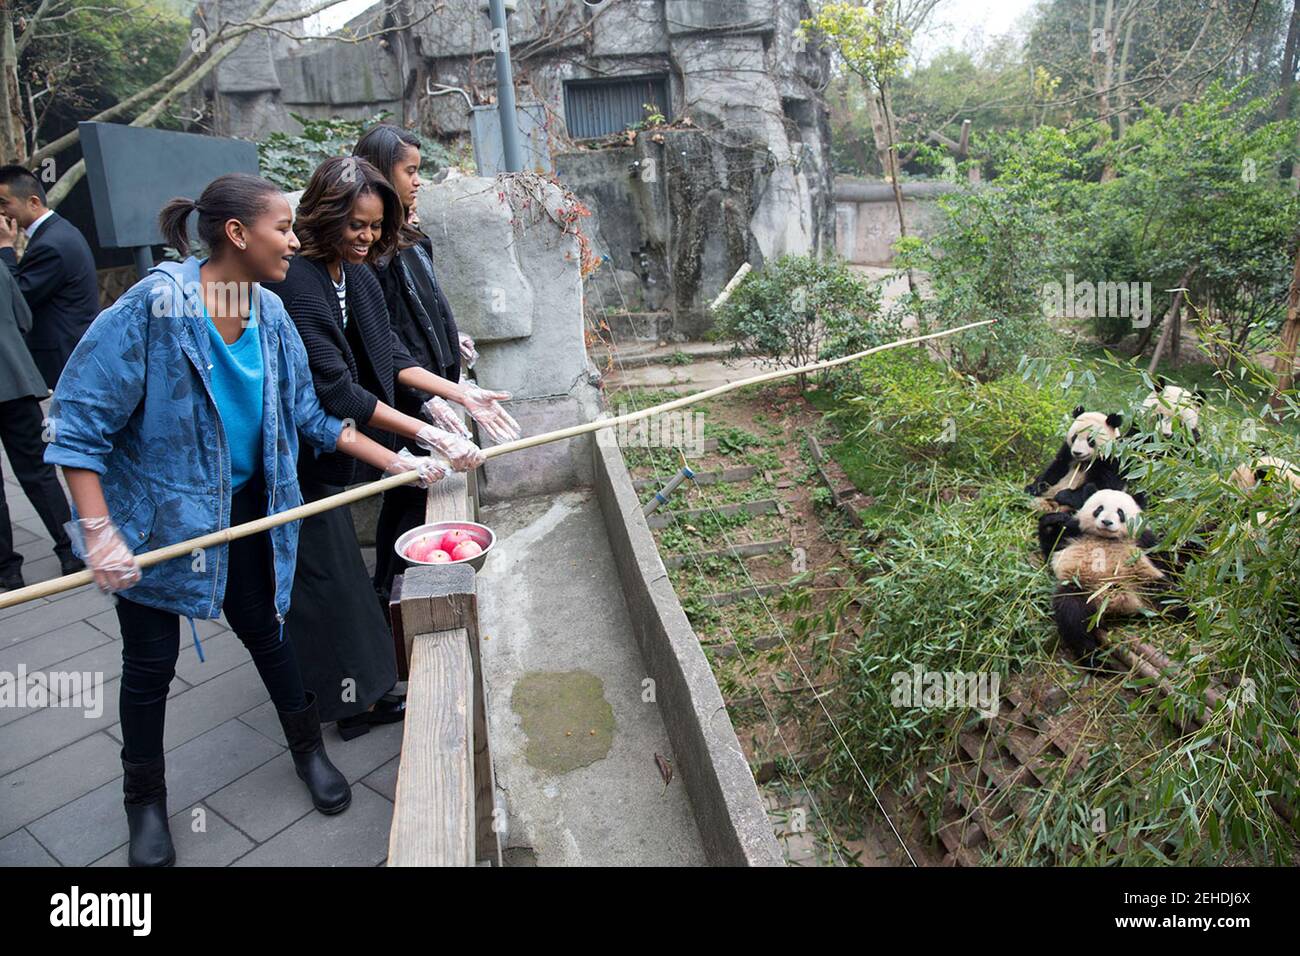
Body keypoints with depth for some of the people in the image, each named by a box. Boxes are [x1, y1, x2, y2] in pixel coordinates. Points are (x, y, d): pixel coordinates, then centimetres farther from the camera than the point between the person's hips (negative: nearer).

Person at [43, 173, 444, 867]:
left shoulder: (270, 316, -6)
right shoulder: (154, 304, -23)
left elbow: (309, 416, 1)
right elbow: (78, 420, -19)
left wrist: (394, 462, -3)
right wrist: (98, 532, -24)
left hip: (244, 509, 4)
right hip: (154, 515, -4)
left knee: (265, 630, 15)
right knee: (150, 662, 10)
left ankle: (308, 748, 38)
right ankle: (145, 799, 35)